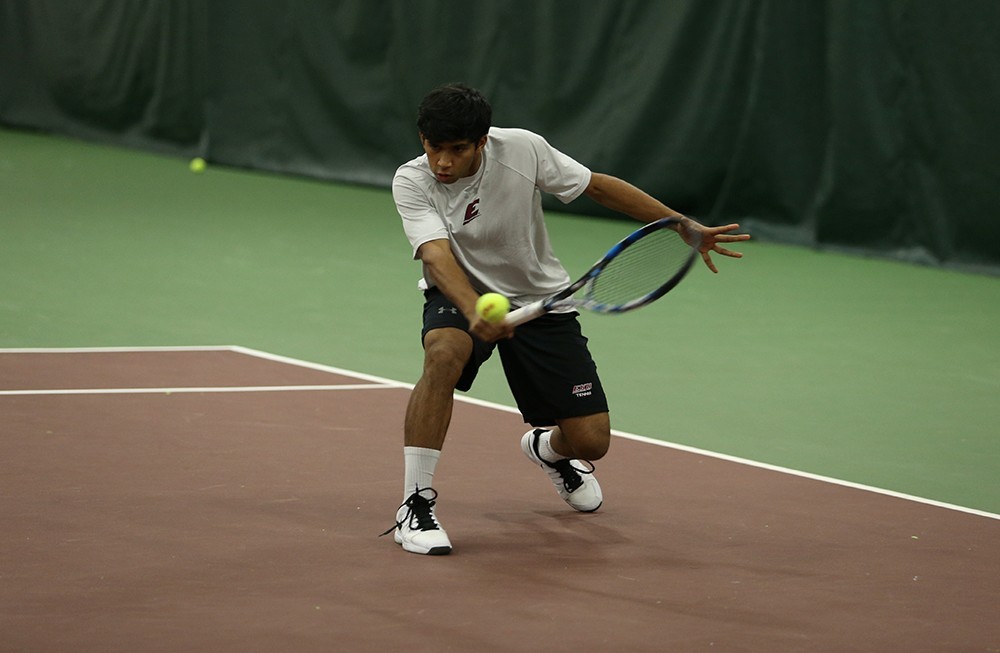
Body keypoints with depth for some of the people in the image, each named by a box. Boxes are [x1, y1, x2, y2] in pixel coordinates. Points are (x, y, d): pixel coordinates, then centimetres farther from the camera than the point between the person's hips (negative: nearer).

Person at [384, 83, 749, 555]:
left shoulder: (523, 149, -18)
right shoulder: (411, 183, -20)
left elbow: (599, 186, -5)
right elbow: (437, 255, -34)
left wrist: (685, 227, -4)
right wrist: (474, 311, -54)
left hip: (539, 299, 2)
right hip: (459, 296, -2)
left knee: (591, 441, -4)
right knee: (444, 354, -39)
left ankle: (547, 448, 37)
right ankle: (415, 506, -30)